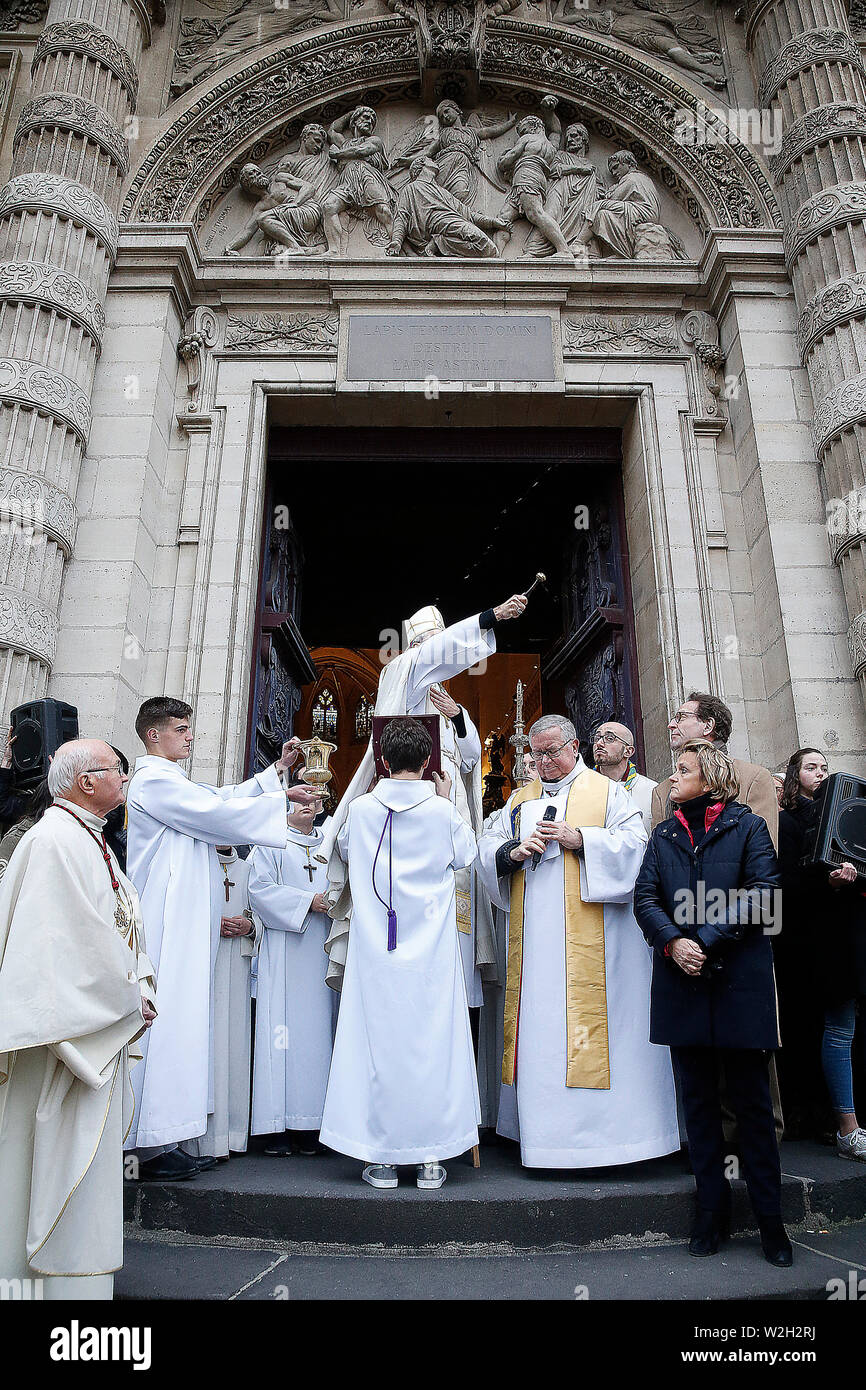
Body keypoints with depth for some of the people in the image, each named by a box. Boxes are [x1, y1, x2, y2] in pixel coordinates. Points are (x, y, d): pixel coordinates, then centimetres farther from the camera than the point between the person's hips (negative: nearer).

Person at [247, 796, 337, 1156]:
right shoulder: (270, 844, 7)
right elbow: (261, 889, -5)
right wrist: (307, 901, -12)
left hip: (322, 952, 4)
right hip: (284, 954, -3)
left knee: (318, 1030, 1)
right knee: (284, 1028, -6)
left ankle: (309, 1126, 7)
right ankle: (277, 1127, 1)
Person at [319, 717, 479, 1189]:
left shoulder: (361, 808, -4)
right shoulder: (442, 812, -6)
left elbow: (345, 849, 18)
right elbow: (465, 854, 13)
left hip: (376, 951, 1)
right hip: (430, 952, 0)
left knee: (376, 1041, 8)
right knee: (431, 1040, 8)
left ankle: (381, 1157, 16)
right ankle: (430, 1157, 16)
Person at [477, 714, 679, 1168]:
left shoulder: (607, 792, 6)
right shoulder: (520, 800, 17)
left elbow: (635, 841, -5)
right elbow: (487, 846, 14)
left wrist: (579, 839, -15)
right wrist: (515, 851, -7)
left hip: (591, 935, -4)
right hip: (534, 934, 4)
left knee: (591, 1013, -5)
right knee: (538, 1019, 4)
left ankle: (597, 1127, 7)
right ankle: (542, 1125, 15)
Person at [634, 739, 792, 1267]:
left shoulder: (748, 826, 1)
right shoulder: (663, 836, 13)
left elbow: (761, 896, -9)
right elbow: (645, 897, 4)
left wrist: (706, 943, -15)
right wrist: (673, 942, -13)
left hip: (740, 980, -3)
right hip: (683, 984, 4)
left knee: (752, 1099, 6)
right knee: (698, 1099, 11)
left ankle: (770, 1217, 20)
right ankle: (713, 1207, 24)